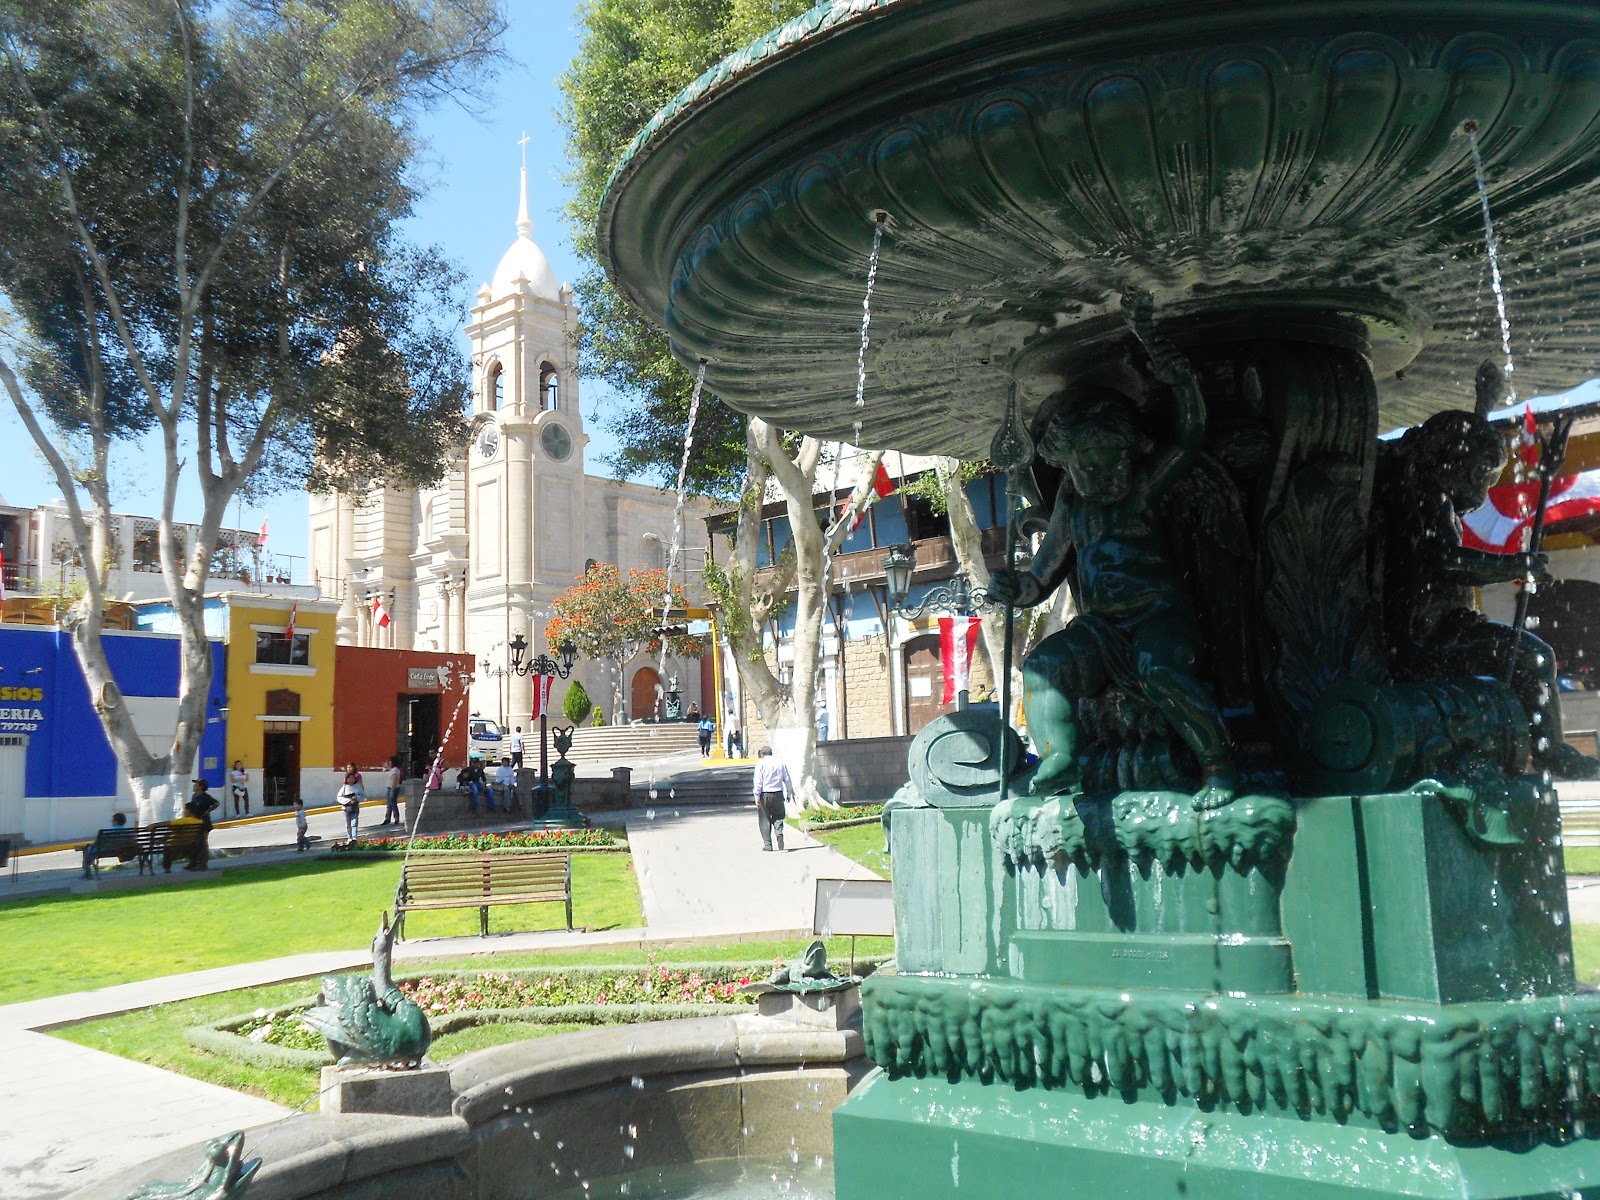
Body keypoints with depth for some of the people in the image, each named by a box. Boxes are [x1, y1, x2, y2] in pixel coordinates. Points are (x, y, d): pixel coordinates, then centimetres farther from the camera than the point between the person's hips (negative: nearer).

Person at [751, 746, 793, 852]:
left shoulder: (760, 764, -2)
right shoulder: (780, 764, 9)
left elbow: (758, 782, -9)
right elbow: (787, 780, 12)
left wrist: (757, 796, -7)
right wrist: (788, 794, 22)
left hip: (765, 795, -3)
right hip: (778, 794, 3)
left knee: (765, 820, 5)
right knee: (778, 818, 13)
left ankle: (767, 844, 4)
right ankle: (779, 833, -15)